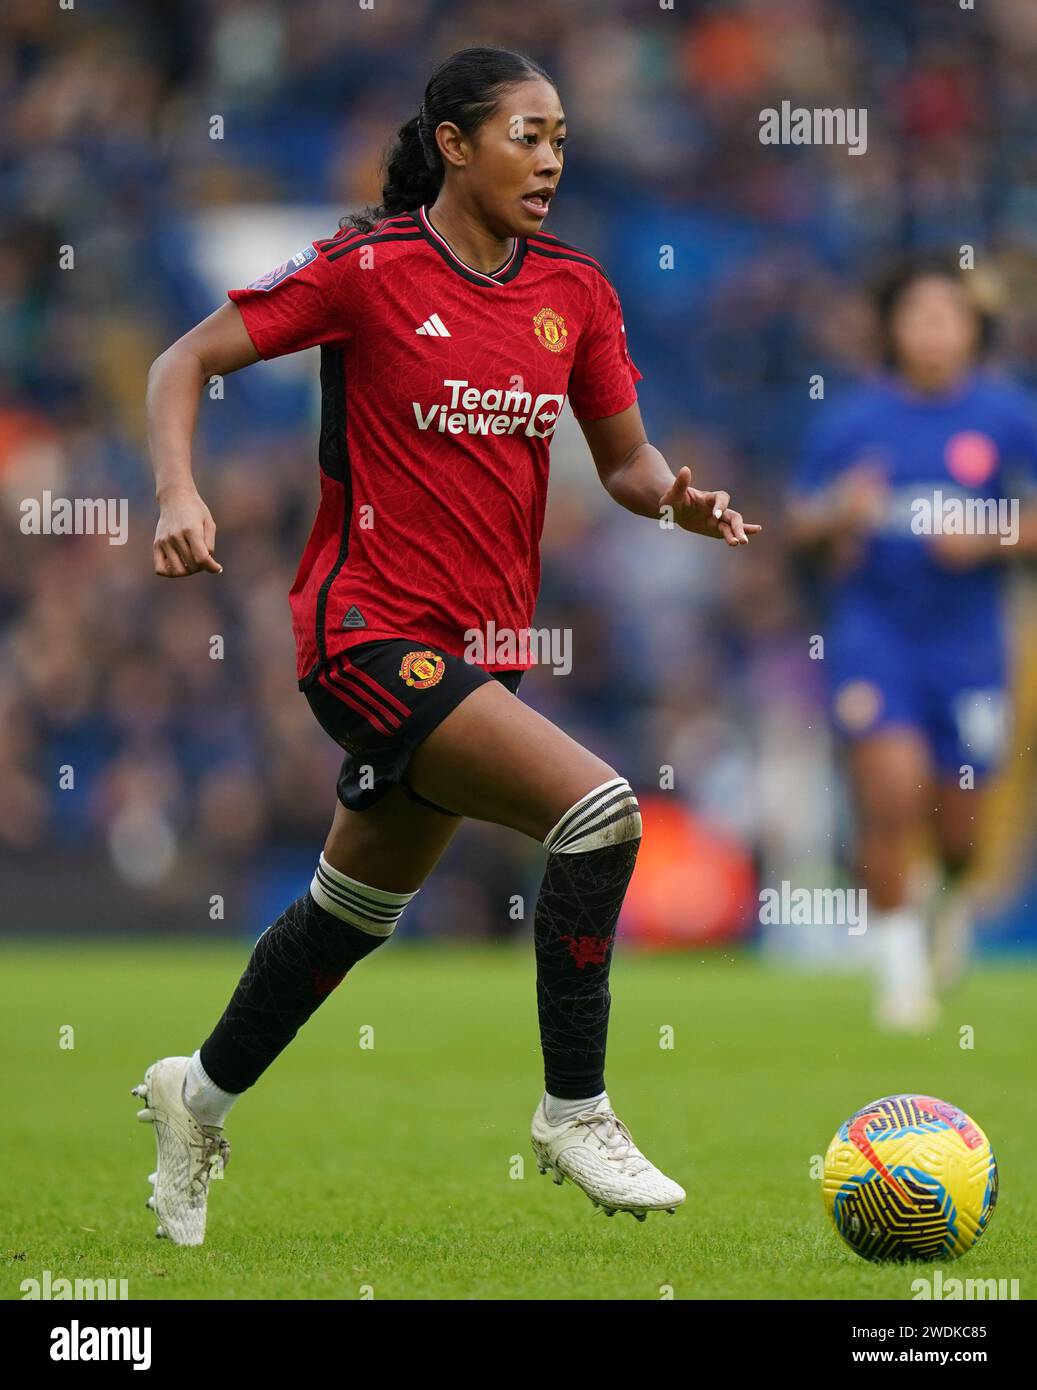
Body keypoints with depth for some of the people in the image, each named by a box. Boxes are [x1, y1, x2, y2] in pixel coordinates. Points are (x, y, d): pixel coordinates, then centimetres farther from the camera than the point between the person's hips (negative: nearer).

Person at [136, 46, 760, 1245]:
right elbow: (186, 361, -7)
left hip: (484, 642, 7)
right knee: (597, 807, -23)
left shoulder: (574, 290, 4)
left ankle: (199, 1096, 42)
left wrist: (676, 499, -11)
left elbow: (625, 460, 12)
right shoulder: (366, 269, -12)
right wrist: (178, 494, -23)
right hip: (370, 632, -7)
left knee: (361, 901, 20)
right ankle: (574, 1112, -11)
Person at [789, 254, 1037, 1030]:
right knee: (892, 788, -18)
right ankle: (899, 965, -1)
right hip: (872, 626, -1)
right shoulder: (850, 423, 0)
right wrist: (838, 516, -15)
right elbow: (801, 531, 6)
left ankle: (949, 901, 43)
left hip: (967, 638, 1)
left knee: (958, 828, 6)